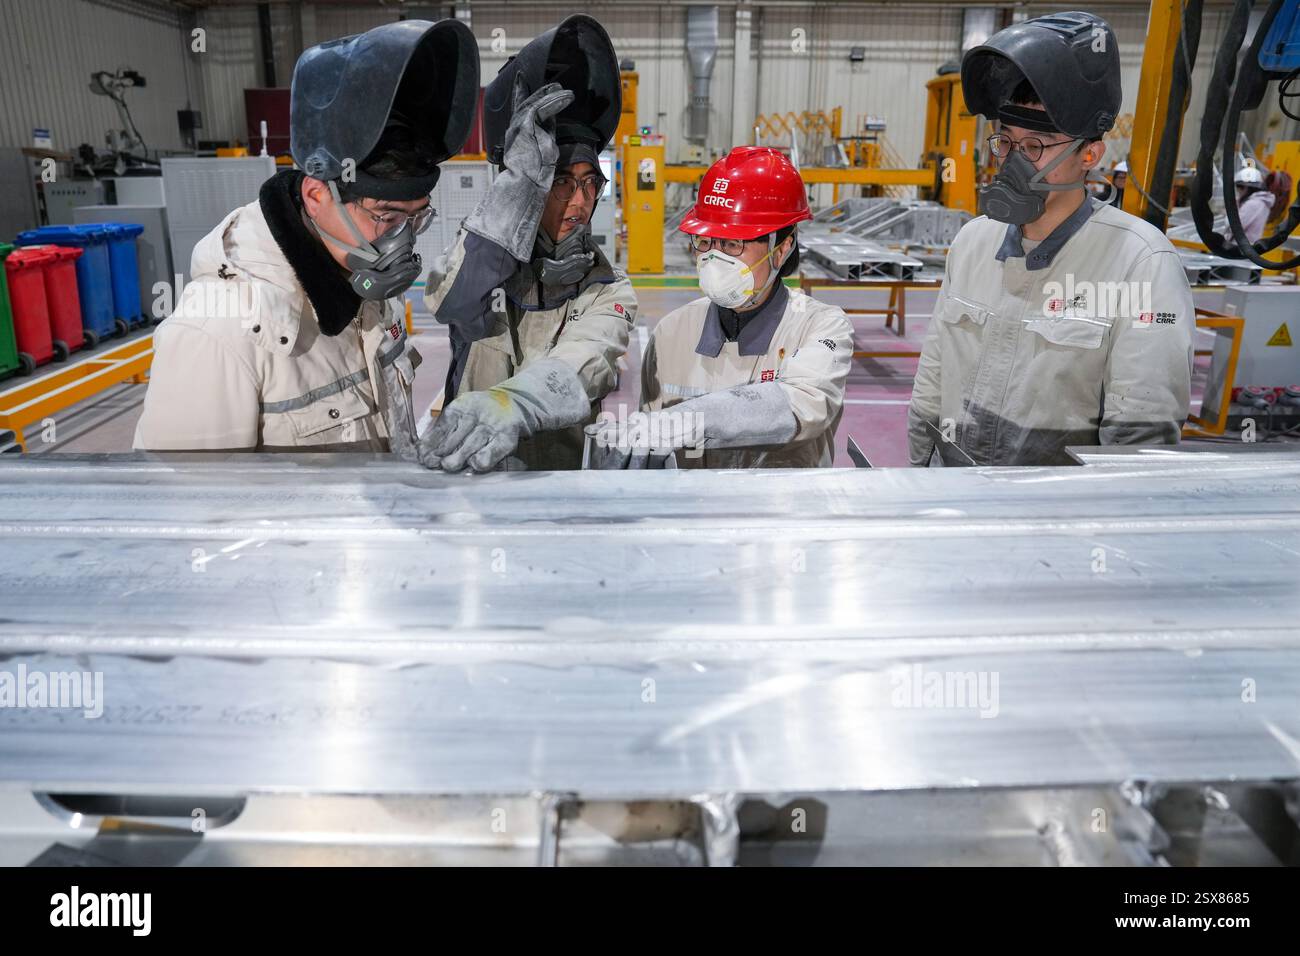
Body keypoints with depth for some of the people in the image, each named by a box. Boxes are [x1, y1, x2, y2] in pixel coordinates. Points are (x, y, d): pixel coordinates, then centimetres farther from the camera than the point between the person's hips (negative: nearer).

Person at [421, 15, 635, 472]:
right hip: (466, 472, -1)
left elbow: (579, 366, -20)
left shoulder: (610, 291, 1)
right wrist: (520, 178, -27)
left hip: (566, 472, 1)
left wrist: (509, 404, -41)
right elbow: (453, 301, -20)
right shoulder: (480, 263, 3)